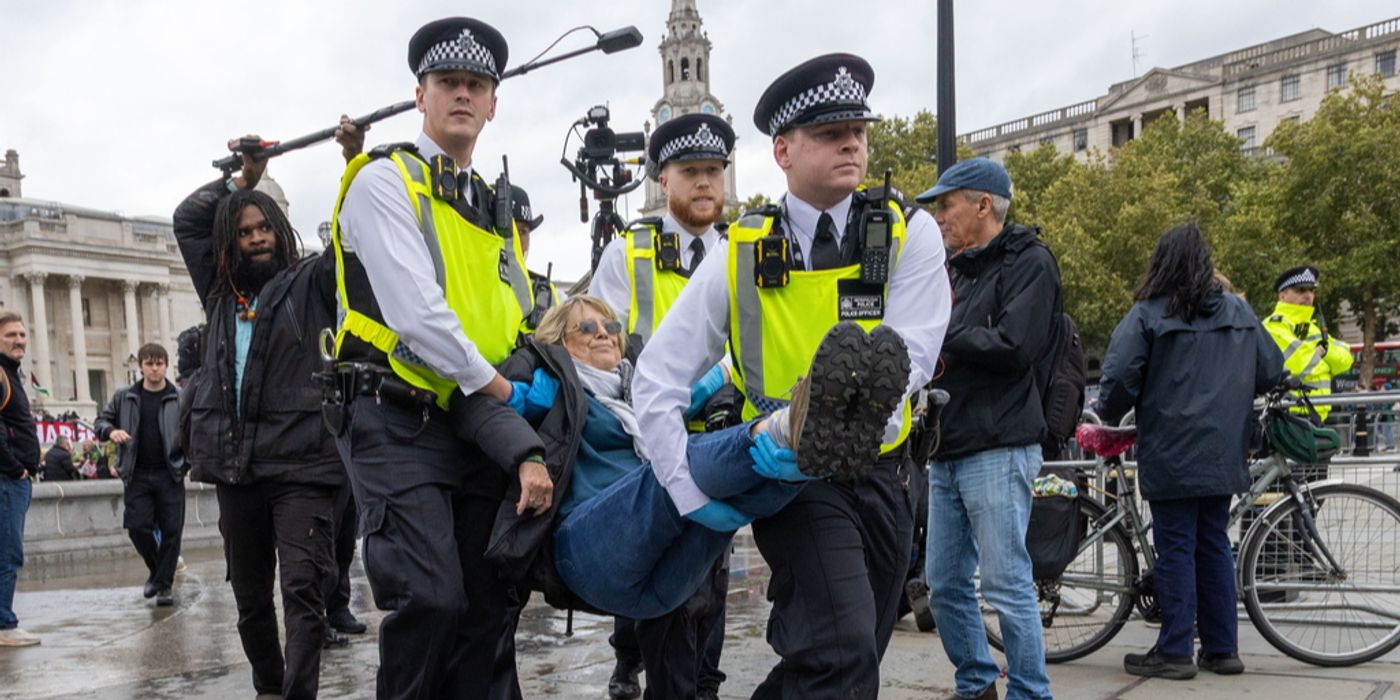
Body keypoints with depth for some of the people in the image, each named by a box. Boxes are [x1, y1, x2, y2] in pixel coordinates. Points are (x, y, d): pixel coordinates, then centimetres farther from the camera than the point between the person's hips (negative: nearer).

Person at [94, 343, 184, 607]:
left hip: (170, 474, -2)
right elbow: (101, 421, 15)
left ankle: (165, 584, 10)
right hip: (137, 475, 2)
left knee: (171, 530, -1)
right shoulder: (124, 397, 7)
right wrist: (111, 431, -8)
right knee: (137, 526, -2)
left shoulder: (179, 398, 1)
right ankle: (156, 571, 24)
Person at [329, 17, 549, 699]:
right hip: (398, 424, -6)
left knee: (486, 605, 7)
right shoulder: (385, 181, -3)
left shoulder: (496, 211, 18)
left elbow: (517, 340, 11)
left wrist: (526, 450, -2)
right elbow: (415, 313, -15)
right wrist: (494, 385, -5)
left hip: (476, 433, 7)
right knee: (431, 598, -16)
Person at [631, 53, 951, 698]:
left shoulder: (909, 233, -4)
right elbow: (658, 379, -7)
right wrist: (691, 494, -14)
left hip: (879, 475, 3)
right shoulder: (741, 253, -7)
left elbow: (911, 352, -17)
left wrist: (862, 406, -35)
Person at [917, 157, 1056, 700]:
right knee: (945, 585, 12)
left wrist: (940, 332, -10)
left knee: (1007, 585, -4)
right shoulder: (957, 270, 20)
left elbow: (1013, 348, -17)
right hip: (947, 451, 8)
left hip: (996, 451, -8)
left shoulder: (1028, 262, -5)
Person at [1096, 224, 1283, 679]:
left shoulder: (1148, 314, -10)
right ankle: (1222, 649, 20)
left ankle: (1174, 651, 4)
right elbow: (1271, 372, 13)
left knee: (1176, 548, 0)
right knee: (1214, 545, 13)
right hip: (1222, 454, 6)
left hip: (1171, 456, -5)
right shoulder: (1239, 312, 8)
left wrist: (1110, 415, 2)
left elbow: (1119, 376, -17)